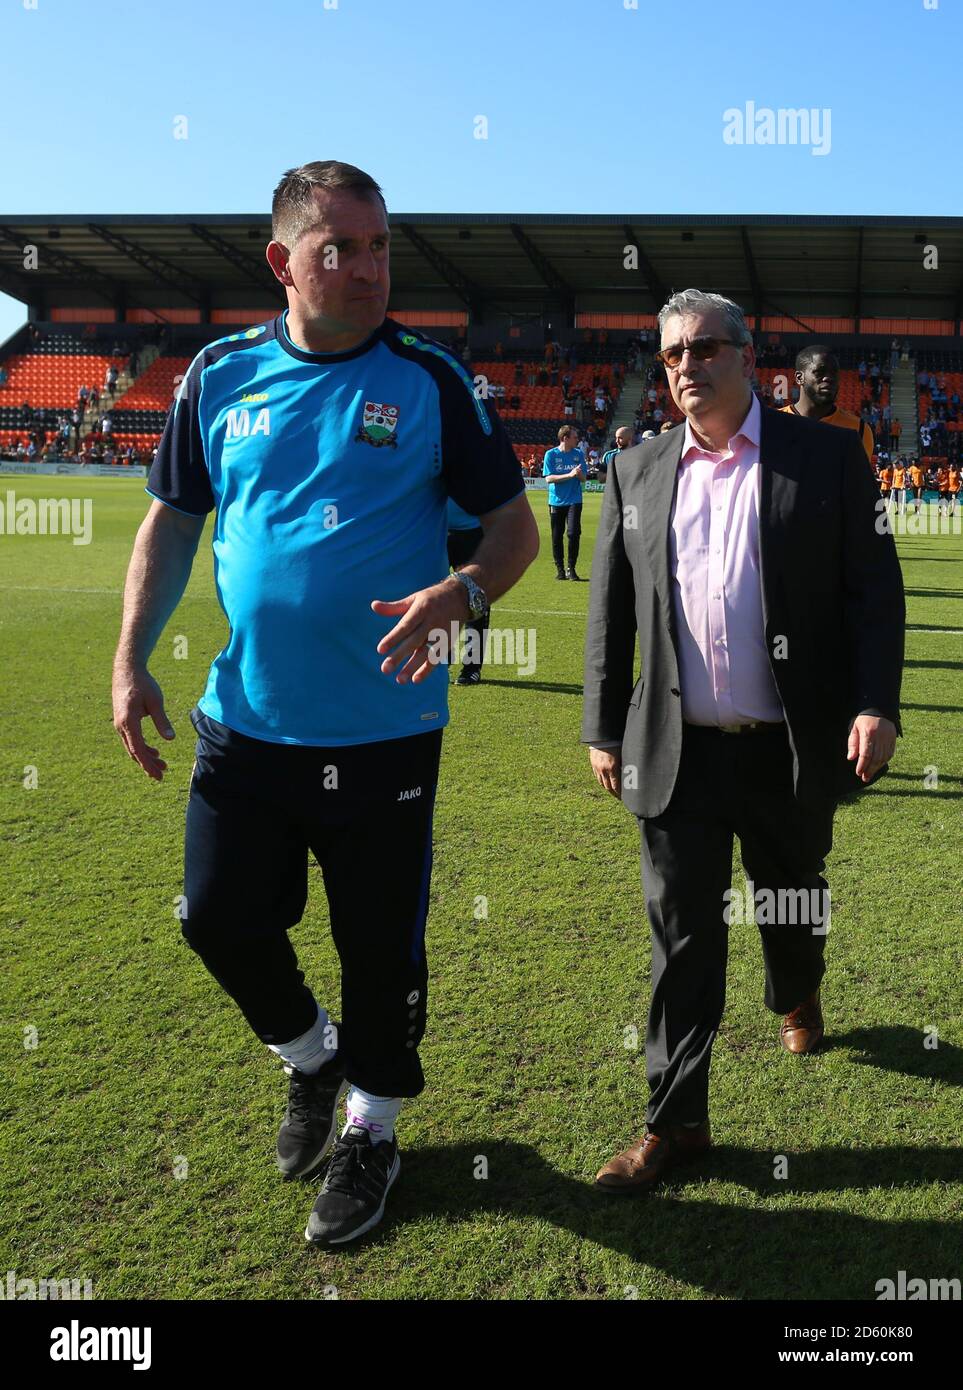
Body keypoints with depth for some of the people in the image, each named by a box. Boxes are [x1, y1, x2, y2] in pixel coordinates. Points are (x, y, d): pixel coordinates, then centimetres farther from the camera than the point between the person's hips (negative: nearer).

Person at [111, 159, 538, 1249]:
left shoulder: (430, 379, -4)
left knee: (381, 949, 8)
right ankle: (309, 1056, 40)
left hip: (385, 732, -2)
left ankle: (370, 1129, 34)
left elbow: (513, 525, -2)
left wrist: (459, 594, -23)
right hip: (245, 725, 3)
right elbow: (171, 521, 11)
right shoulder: (222, 374, 3)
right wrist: (130, 660, 2)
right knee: (219, 918, 10)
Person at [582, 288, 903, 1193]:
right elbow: (610, 610, 8)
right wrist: (603, 728, 5)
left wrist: (875, 704, -13)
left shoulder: (826, 457, -1)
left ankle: (796, 1000, 53)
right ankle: (675, 1120, 17)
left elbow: (874, 590, -3)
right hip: (675, 752, 1)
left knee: (791, 903, 20)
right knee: (682, 936, 5)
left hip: (791, 750, -1)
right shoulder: (637, 473, 6)